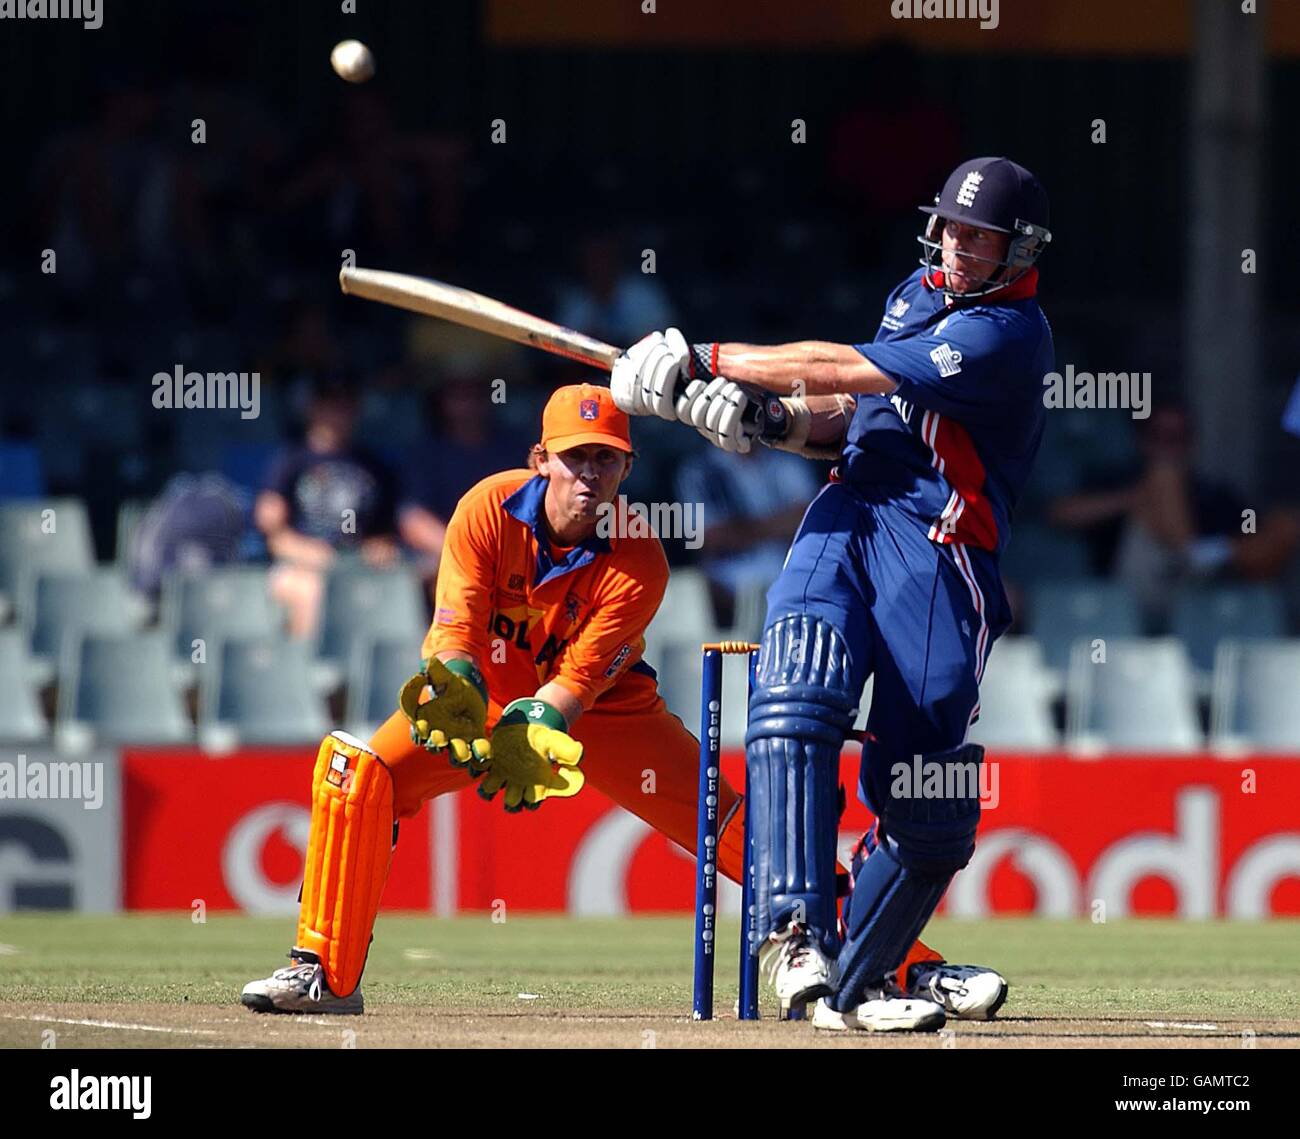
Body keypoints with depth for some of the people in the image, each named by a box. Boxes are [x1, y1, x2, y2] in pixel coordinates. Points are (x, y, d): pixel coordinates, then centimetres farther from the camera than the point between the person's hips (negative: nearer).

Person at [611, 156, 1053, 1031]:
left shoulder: (1008, 331, -9)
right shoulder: (918, 293, 19)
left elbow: (852, 371, -14)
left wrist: (708, 362, -11)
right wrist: (770, 418, 0)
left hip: (938, 554, -5)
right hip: (846, 519, 5)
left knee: (927, 796, -9)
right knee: (798, 696, -23)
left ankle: (858, 982, 7)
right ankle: (799, 933, -31)